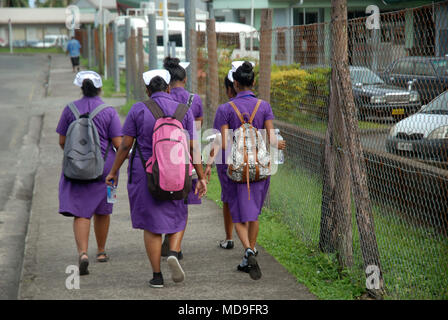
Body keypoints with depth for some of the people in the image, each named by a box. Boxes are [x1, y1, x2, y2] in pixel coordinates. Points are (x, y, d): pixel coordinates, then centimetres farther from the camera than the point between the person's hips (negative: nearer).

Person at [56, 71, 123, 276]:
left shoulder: (70, 109, -2)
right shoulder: (109, 112, -8)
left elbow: (62, 142, 2)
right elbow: (118, 143, -10)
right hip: (104, 167, 0)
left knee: (81, 212, -2)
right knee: (102, 210, 18)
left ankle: (82, 253, -23)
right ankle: (101, 251, 32)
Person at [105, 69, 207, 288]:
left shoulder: (138, 110, -5)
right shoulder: (184, 111, -1)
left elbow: (125, 145, -5)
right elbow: (192, 147, -4)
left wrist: (113, 172, 5)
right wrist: (201, 177, 1)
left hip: (144, 174, -1)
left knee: (151, 224, 8)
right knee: (177, 217, 21)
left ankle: (157, 276, 8)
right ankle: (174, 253, -5)